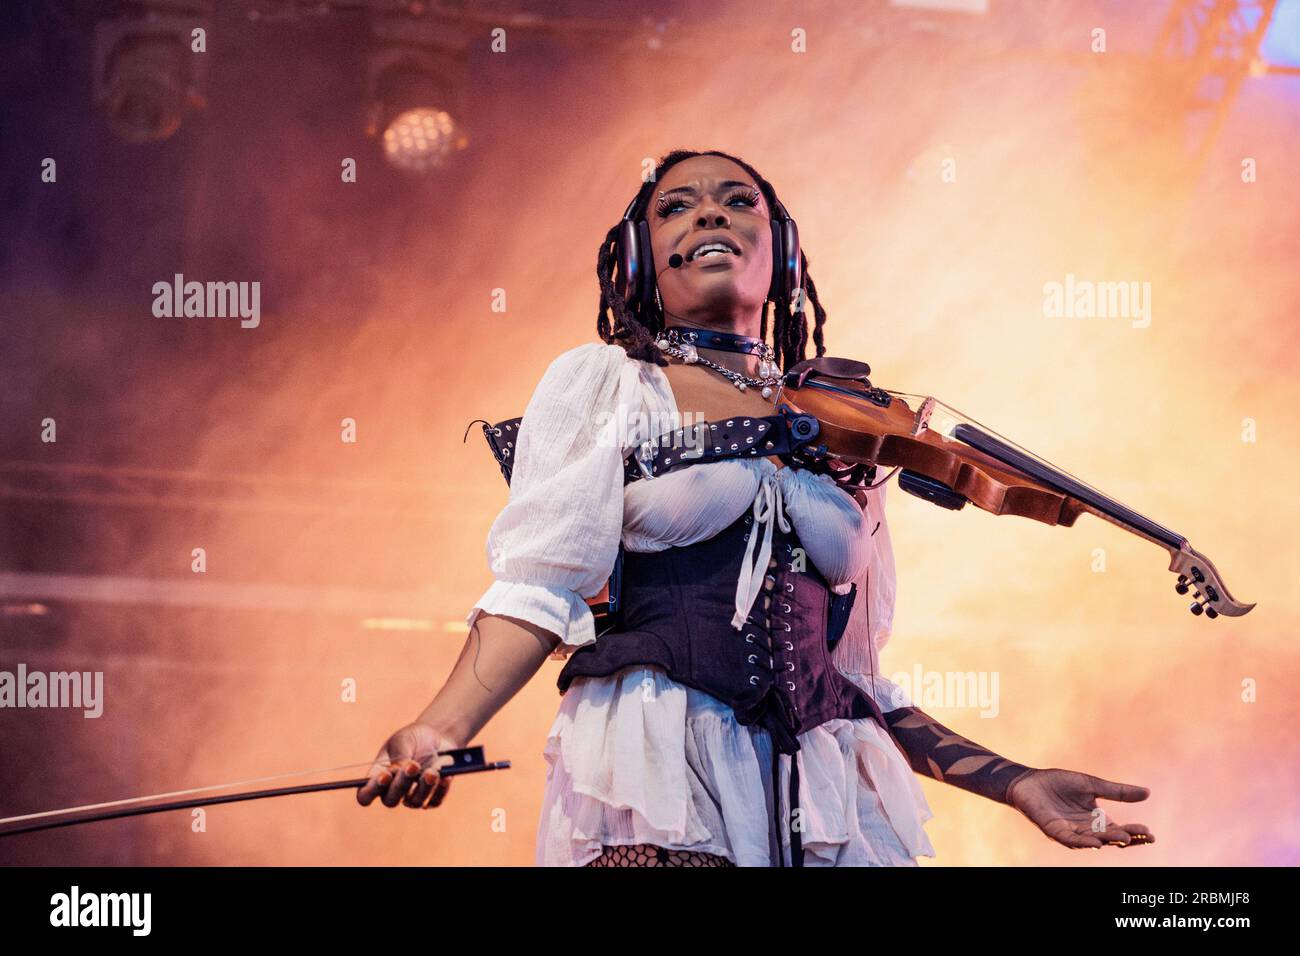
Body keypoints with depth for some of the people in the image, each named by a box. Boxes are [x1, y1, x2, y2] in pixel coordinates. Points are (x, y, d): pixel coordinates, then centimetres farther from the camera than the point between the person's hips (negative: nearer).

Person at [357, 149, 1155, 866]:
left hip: (820, 798, 3)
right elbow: (540, 585, -3)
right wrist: (439, 730, -19)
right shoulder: (599, 383, 8)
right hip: (656, 779, -3)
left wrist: (1014, 782, 15)